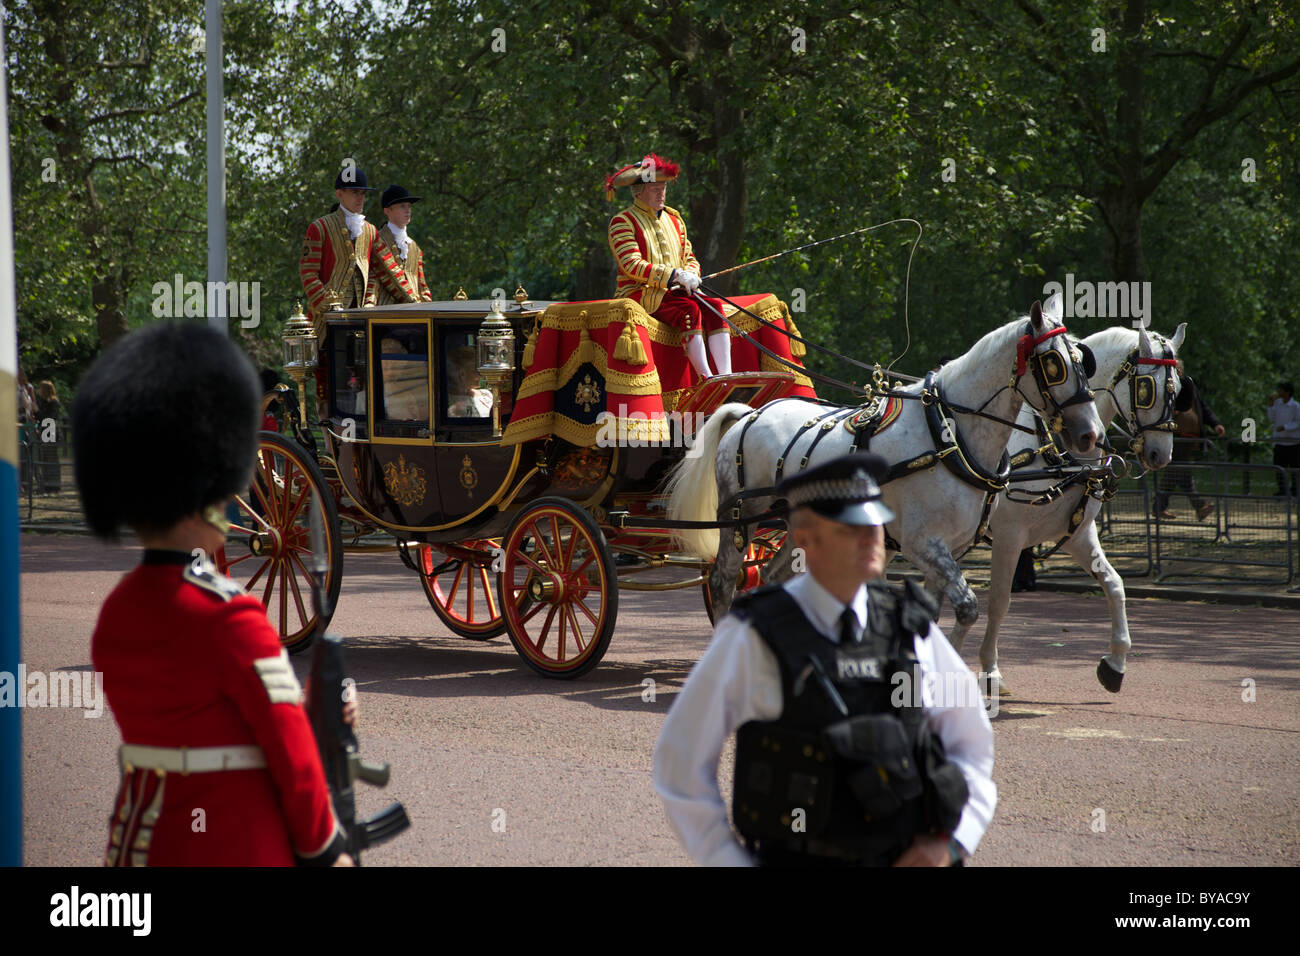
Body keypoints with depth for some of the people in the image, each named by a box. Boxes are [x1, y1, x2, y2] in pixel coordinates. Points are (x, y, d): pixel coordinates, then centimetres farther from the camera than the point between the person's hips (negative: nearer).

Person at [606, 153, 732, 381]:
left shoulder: (674, 219, 20)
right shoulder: (622, 223, -3)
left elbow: (689, 259, 21)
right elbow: (632, 266, -14)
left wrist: (690, 276, -5)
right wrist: (675, 276, -21)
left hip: (673, 292, 6)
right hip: (639, 294, -6)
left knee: (713, 307, -22)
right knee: (689, 309, -32)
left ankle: (726, 374, -35)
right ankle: (706, 378, -41)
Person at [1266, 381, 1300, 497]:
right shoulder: (1278, 402, 4)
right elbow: (1272, 418, 3)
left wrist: (1285, 427, -23)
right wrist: (1271, 405, -8)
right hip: (1279, 441, 5)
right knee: (1279, 466, 5)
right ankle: (1282, 490, 13)